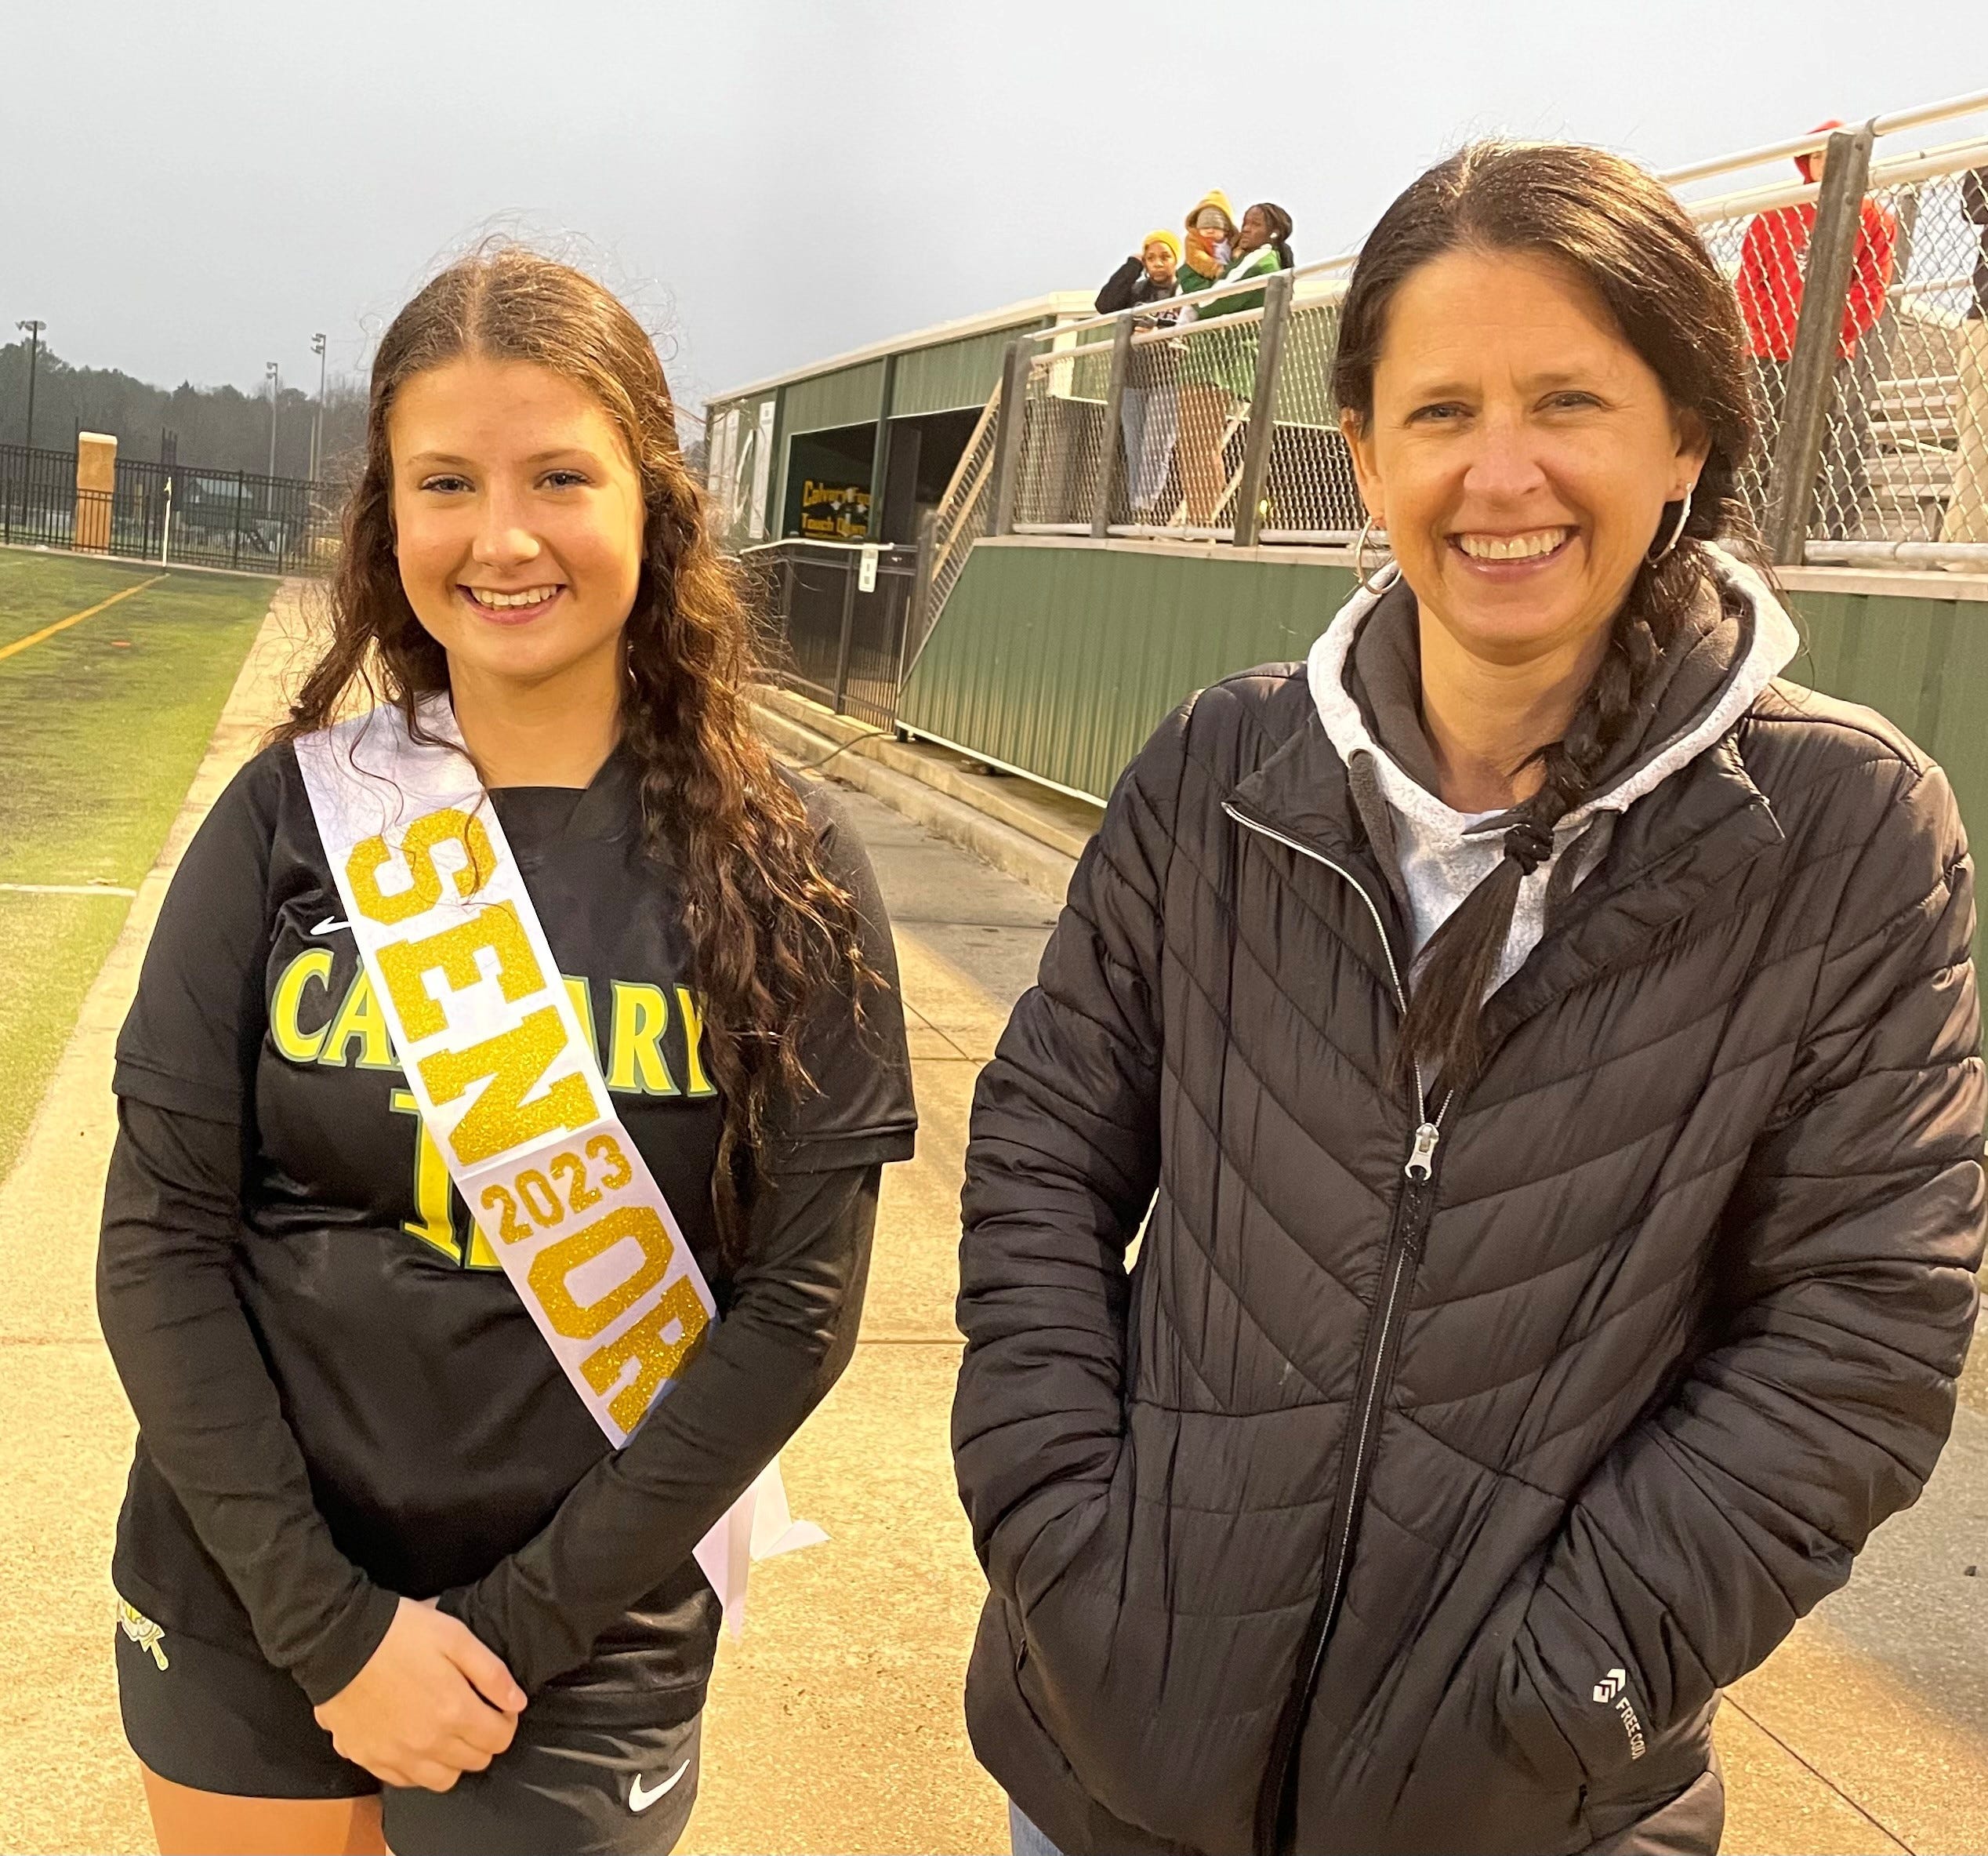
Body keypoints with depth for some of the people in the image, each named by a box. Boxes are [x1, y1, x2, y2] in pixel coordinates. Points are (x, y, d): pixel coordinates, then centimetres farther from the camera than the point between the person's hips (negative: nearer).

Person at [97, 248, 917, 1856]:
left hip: (585, 1653, -1)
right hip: (241, 1619, 2)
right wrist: (329, 1622, -10)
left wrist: (515, 1628, -12)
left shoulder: (785, 876, -11)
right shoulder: (290, 820, -7)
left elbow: (798, 1305, -10)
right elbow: (159, 1246, -6)